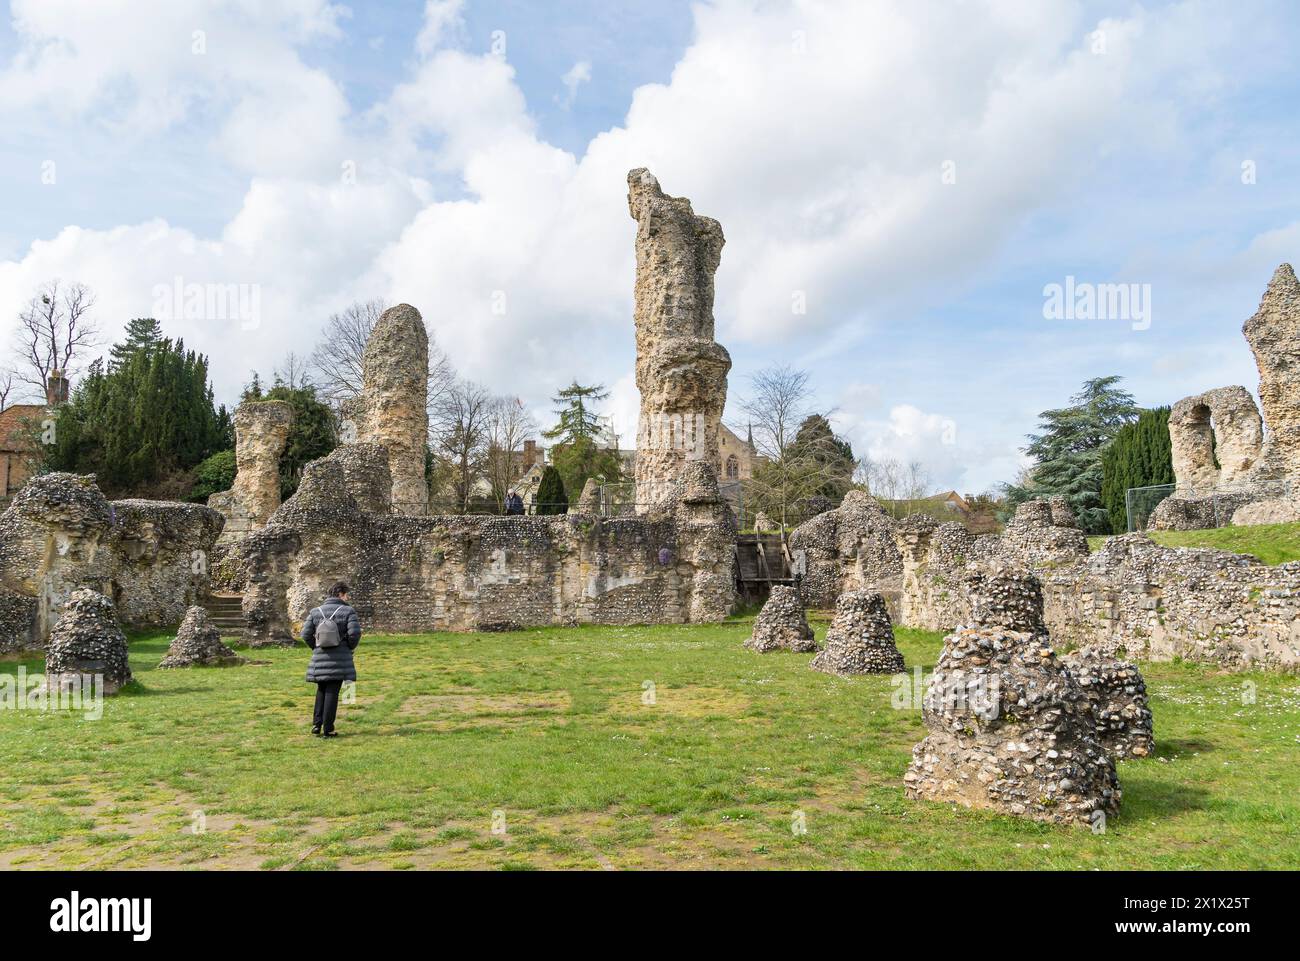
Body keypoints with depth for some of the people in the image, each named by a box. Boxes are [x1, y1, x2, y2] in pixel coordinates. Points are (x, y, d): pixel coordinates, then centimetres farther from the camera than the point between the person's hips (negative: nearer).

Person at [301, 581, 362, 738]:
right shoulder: (348, 611, -5)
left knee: (321, 691, 19)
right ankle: (327, 730, 2)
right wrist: (350, 647, 4)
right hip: (340, 659, -3)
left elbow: (306, 634, 2)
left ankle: (316, 724, 11)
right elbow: (354, 633, -14)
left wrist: (316, 647, 16)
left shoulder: (316, 612, 7)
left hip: (319, 659, 4)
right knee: (332, 692, 1)